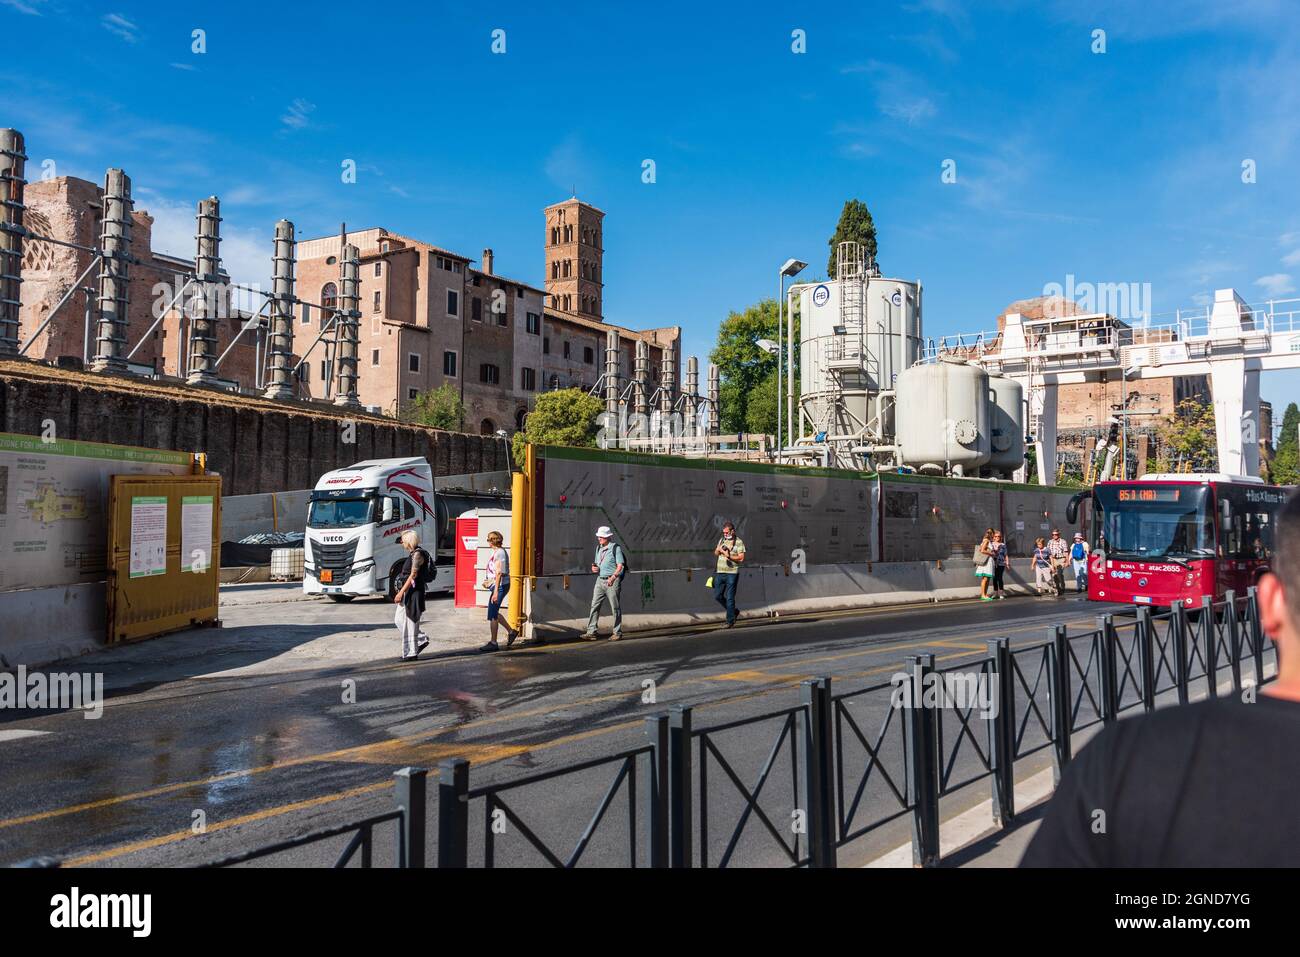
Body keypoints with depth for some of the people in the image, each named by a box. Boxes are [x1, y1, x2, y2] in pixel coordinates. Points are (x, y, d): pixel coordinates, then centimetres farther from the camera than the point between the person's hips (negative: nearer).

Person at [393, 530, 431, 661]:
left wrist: (401, 592, -21)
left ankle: (411, 653, 3)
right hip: (407, 592, 10)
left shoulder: (418, 554, -15)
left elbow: (413, 575, -20)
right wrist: (401, 592, 19)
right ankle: (421, 639, 19)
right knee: (399, 620, 12)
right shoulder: (412, 554, 15)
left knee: (409, 622, -4)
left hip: (414, 592, -10)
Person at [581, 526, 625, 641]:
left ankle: (617, 633, 10)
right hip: (600, 580, 7)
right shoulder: (598, 548, 14)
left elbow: (620, 566, -12)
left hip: (612, 581, -7)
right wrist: (594, 567, 1)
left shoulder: (616, 548, -7)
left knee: (615, 607, 1)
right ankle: (592, 631, 3)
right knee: (594, 605, 1)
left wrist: (612, 577, -23)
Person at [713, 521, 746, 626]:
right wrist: (718, 549, 2)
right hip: (720, 572, 7)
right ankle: (733, 611, 26)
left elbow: (741, 558, -11)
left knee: (730, 598, -6)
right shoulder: (721, 540, 14)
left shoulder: (738, 542, -4)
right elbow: (715, 553, 24)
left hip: (732, 573, -6)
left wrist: (729, 556, -19)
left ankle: (730, 622, 1)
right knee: (717, 596, 7)